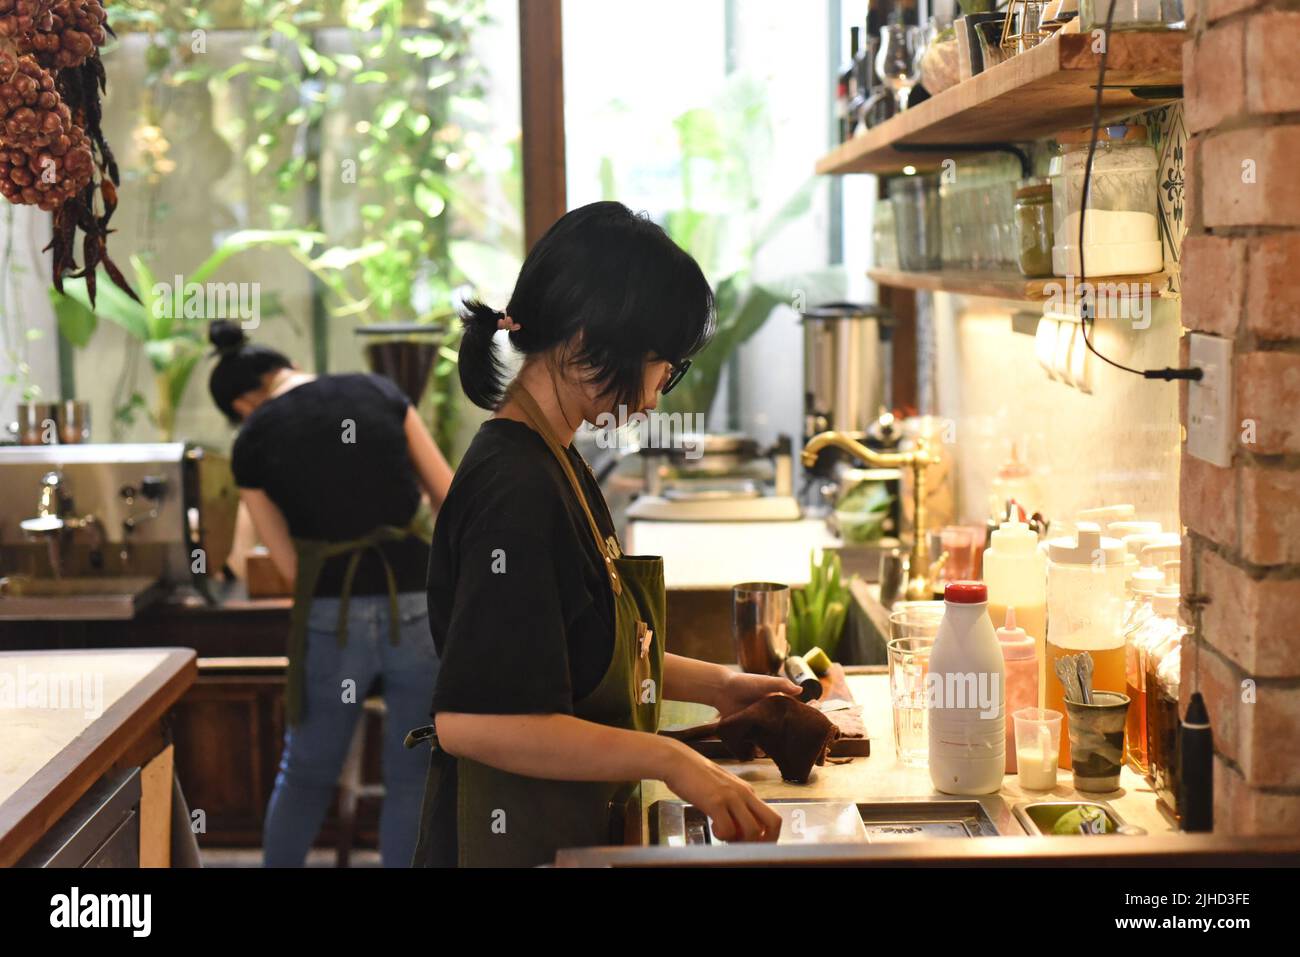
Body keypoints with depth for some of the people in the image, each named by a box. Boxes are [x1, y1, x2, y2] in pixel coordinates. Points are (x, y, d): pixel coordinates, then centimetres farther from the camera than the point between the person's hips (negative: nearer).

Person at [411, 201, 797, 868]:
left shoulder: (555, 464, 9)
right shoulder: (517, 490, -22)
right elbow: (471, 719, -28)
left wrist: (711, 684, 13)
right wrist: (669, 761, -24)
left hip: (570, 830, 10)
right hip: (515, 838, -10)